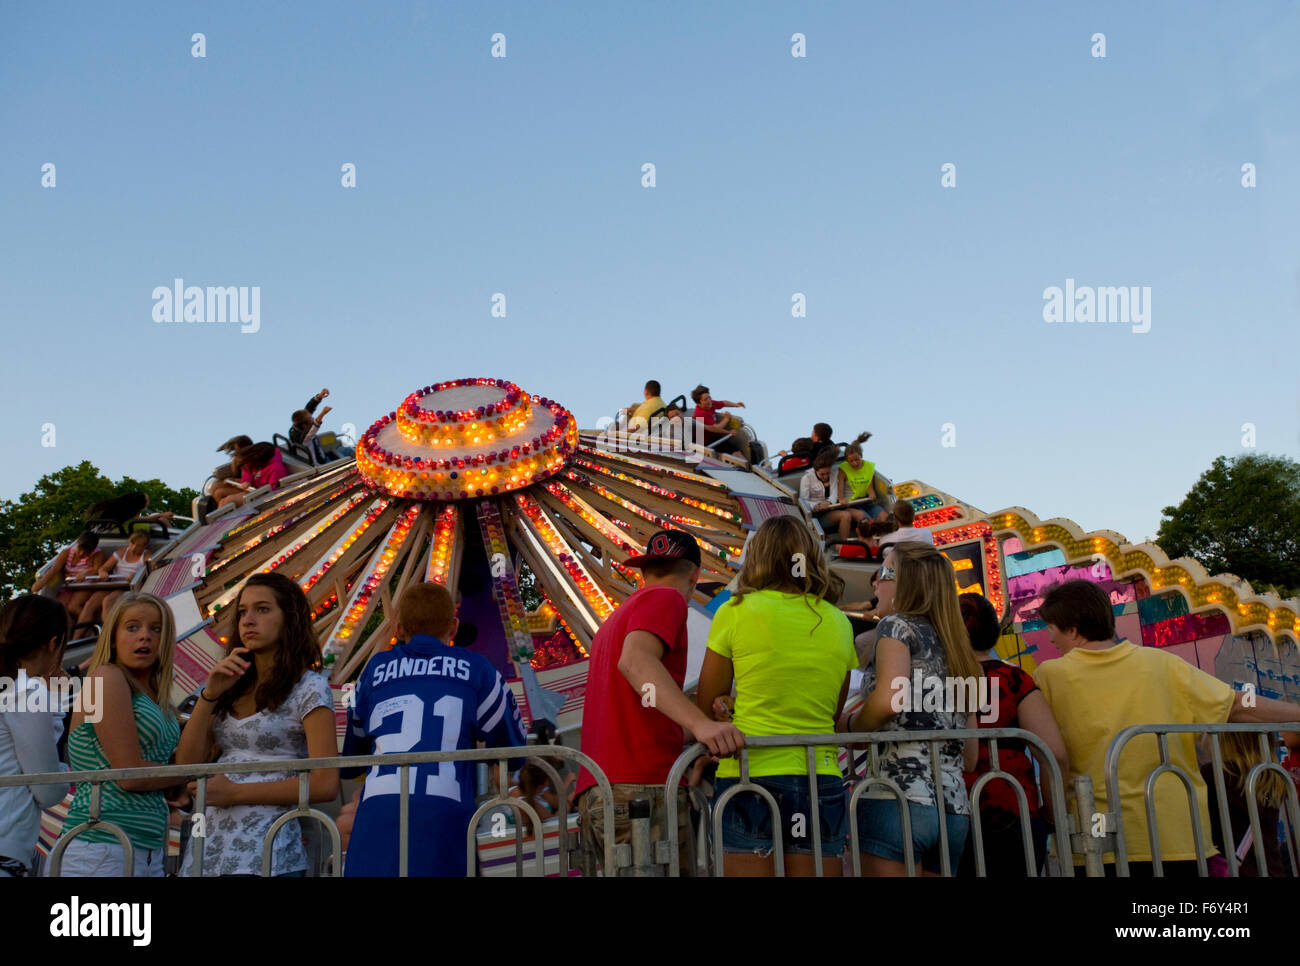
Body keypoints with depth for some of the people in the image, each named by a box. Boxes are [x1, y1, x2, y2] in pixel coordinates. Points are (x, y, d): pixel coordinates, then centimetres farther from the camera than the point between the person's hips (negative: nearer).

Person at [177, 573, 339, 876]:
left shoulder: (309, 688, -6)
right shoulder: (234, 689, 14)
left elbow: (325, 785, -14)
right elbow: (187, 763, 6)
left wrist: (235, 792, -13)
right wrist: (210, 694, -5)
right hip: (206, 849, 6)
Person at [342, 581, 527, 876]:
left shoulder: (376, 669, 19)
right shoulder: (475, 668, 13)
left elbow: (347, 763, 29)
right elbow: (512, 753, 18)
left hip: (377, 816, 2)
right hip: (444, 814, -2)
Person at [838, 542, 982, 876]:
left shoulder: (898, 625, 0)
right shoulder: (959, 650, 21)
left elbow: (888, 699, -18)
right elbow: (970, 755, 21)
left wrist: (848, 725, -2)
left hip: (896, 797, -8)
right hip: (955, 807, 8)